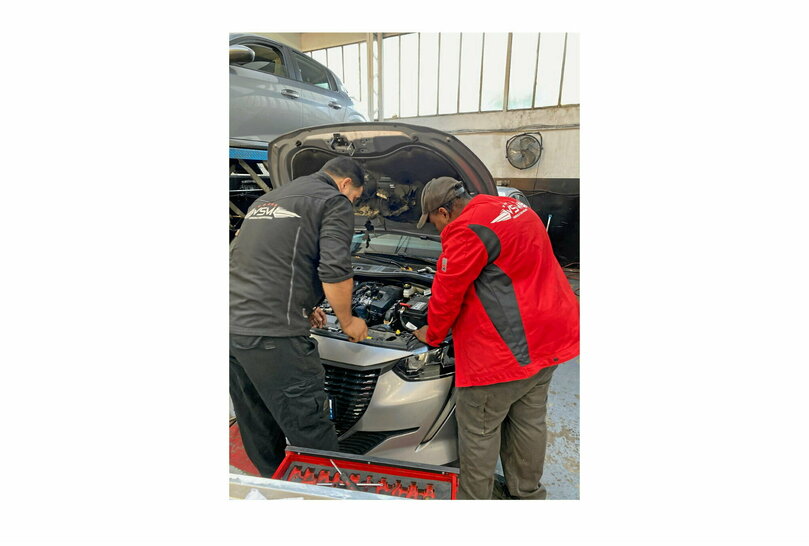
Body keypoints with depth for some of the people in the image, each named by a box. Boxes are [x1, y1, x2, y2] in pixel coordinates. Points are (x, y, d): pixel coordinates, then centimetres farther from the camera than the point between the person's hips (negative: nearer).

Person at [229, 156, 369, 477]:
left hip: (233, 323, 9)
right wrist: (348, 322, 4)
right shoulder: (334, 202, 0)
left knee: (260, 436, 21)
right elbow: (334, 270, -13)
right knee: (311, 433, 3)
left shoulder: (266, 200, 25)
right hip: (271, 334, -9)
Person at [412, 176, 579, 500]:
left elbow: (447, 293, -11)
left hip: (505, 346, -10)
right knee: (529, 419, 22)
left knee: (479, 430, 7)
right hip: (548, 335, 10)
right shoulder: (514, 208, 12)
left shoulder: (467, 231, -17)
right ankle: (527, 493, 39)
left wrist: (432, 334, 7)